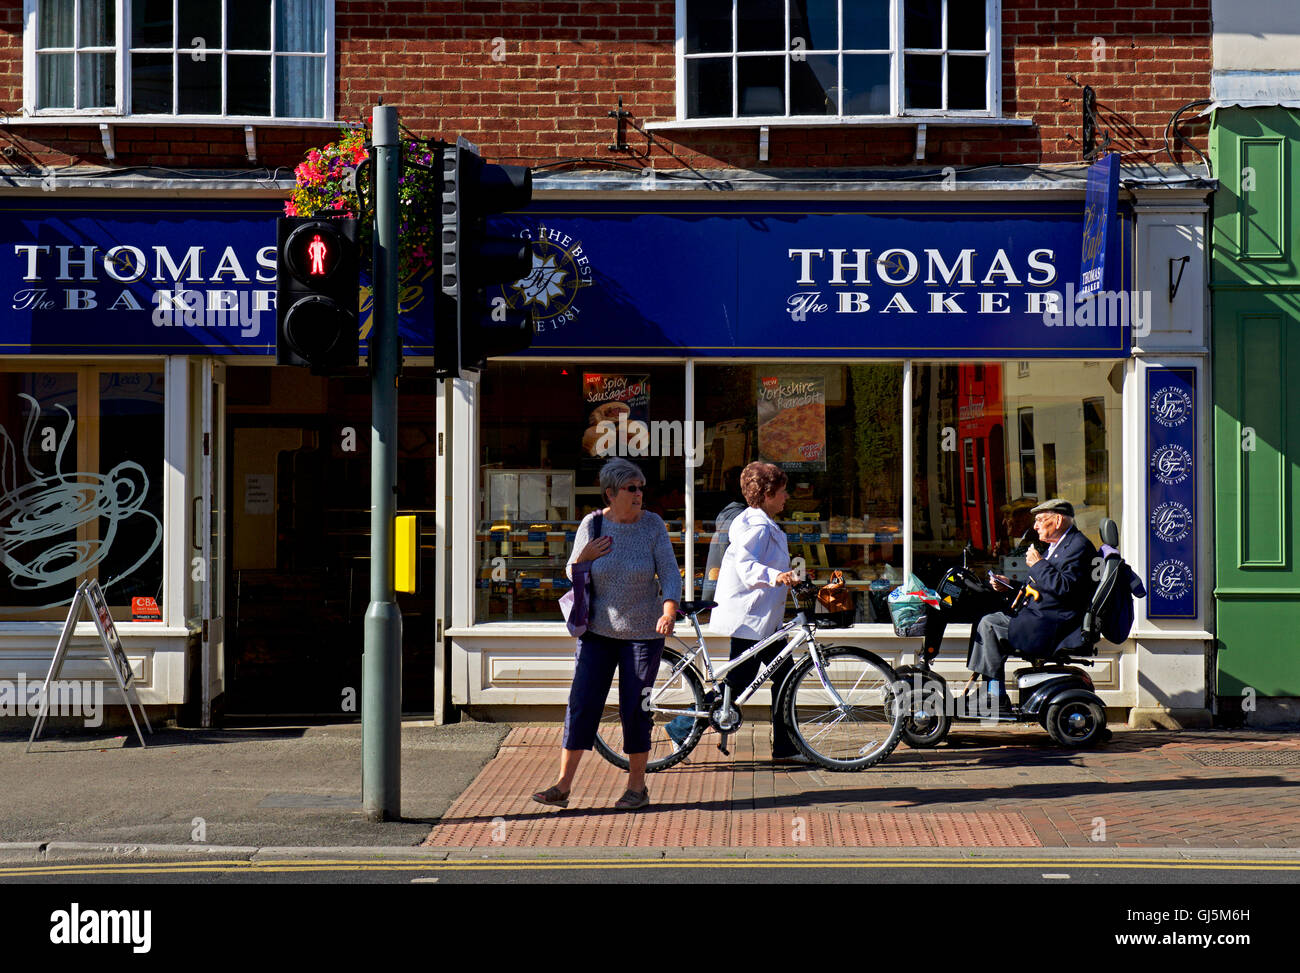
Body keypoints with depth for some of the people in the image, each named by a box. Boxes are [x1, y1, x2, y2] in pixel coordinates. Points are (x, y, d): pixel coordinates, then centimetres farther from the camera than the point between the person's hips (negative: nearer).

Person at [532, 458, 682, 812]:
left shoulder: (652, 524, -5)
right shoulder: (591, 524, -1)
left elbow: (669, 572, -9)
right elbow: (572, 574, 8)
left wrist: (669, 610, -26)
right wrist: (583, 558, -15)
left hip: (642, 632, -1)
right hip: (598, 630, 1)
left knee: (635, 710, 2)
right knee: (581, 704, -2)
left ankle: (637, 786, 17)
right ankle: (562, 786, 3)